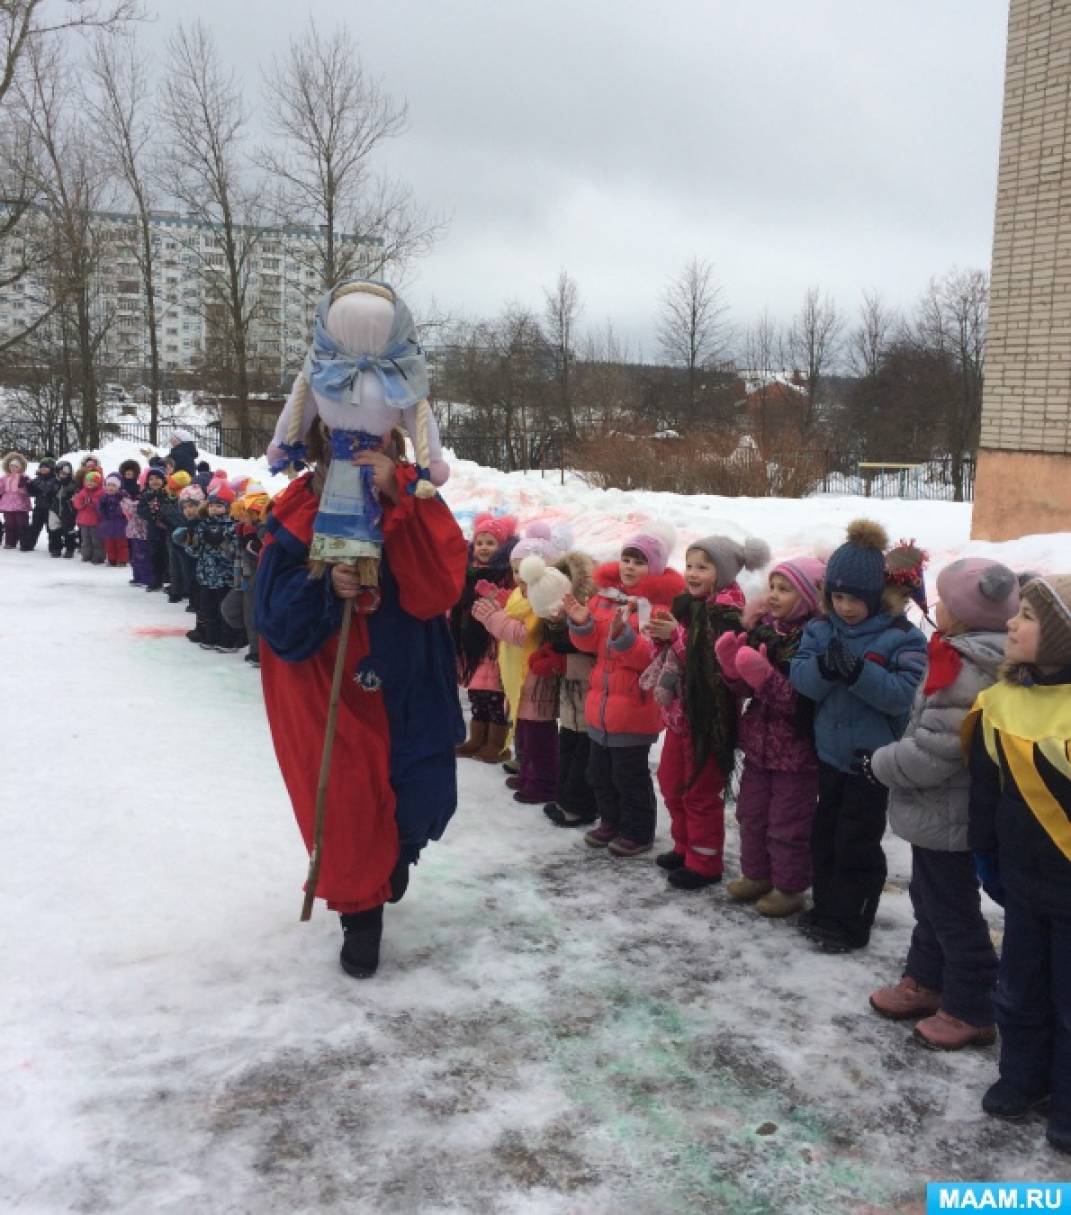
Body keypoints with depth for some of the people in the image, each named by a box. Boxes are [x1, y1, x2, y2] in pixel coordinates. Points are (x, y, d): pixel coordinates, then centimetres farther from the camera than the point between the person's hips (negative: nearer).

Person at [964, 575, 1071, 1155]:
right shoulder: (1000, 701, -3)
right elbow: (985, 786, 8)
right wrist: (984, 854, 13)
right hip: (1024, 878, 5)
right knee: (1019, 990, 19)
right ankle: (1022, 1078, 40)